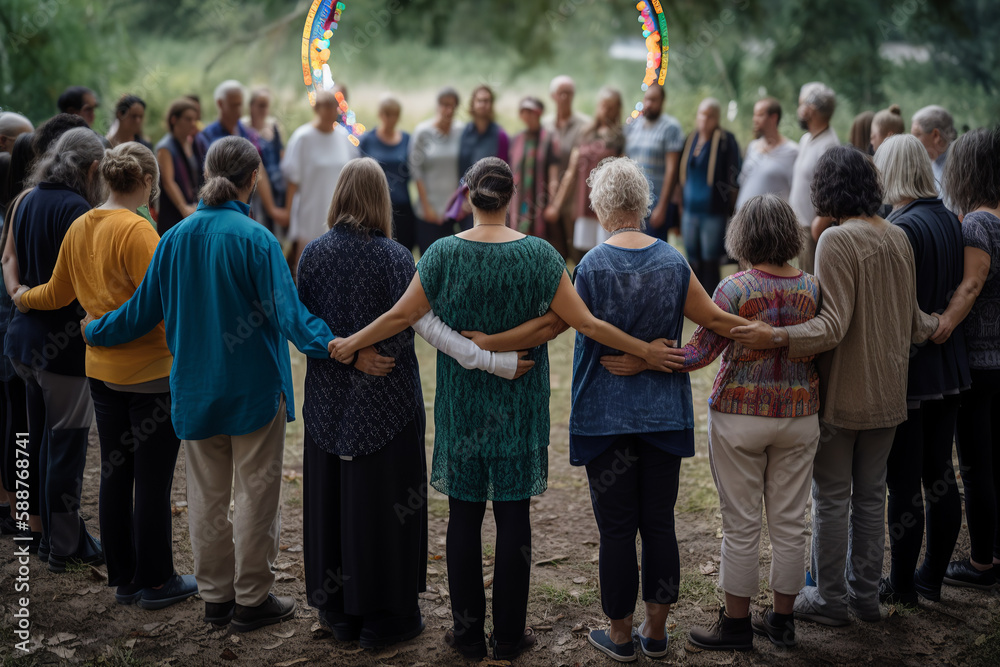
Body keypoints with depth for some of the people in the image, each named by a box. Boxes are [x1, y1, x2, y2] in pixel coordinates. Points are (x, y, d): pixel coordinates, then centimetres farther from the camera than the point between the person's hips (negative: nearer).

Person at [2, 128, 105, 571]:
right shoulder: (76, 208, -18)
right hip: (64, 341, -9)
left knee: (41, 440, 17)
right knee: (66, 444, 2)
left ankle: (54, 532, 30)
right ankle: (64, 546, 11)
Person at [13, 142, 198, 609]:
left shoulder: (79, 228, 7)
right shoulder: (136, 231, -18)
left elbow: (57, 294, 19)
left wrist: (24, 299, 38)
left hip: (101, 368, 8)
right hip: (151, 372, -8)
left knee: (115, 474, 15)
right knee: (153, 479, 3)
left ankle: (123, 579, 26)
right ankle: (156, 583, 14)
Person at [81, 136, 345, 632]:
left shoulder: (175, 238, 0)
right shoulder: (254, 238, -15)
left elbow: (145, 308, 8)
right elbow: (286, 310, -23)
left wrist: (96, 331, 25)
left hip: (195, 388, 5)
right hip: (253, 387, -5)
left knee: (206, 495, 15)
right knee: (254, 492, 7)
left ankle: (215, 596, 25)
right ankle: (251, 600, 15)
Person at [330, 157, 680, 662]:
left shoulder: (444, 253, -7)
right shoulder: (538, 254, -8)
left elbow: (402, 315, -1)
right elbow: (586, 323, -9)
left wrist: (351, 343, 14)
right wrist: (644, 350, 0)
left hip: (461, 402, 1)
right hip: (518, 406, 0)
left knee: (464, 513, 9)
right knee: (513, 515, 7)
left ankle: (468, 633, 17)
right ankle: (509, 636, 15)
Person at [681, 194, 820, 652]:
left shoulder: (735, 288, -13)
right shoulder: (812, 288, 0)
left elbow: (702, 349, -16)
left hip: (739, 416, -4)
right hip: (799, 416, 4)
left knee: (741, 524, 5)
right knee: (789, 521, 12)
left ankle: (737, 623, 14)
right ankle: (782, 619, 22)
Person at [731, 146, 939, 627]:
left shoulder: (837, 240, -18)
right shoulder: (899, 238, 4)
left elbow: (834, 325, -26)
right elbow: (912, 322, 12)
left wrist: (775, 337, -37)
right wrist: (941, 324, 33)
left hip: (842, 393, -7)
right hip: (888, 393, 7)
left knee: (832, 497, 6)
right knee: (871, 495, 16)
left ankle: (830, 599, 16)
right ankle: (866, 594, 26)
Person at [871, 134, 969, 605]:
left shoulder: (902, 230, -20)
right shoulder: (951, 220, 5)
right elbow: (955, 292, 11)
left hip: (907, 371, -8)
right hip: (950, 367, 8)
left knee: (904, 484, 3)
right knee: (940, 474, 16)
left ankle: (901, 586, 15)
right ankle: (932, 577, 29)